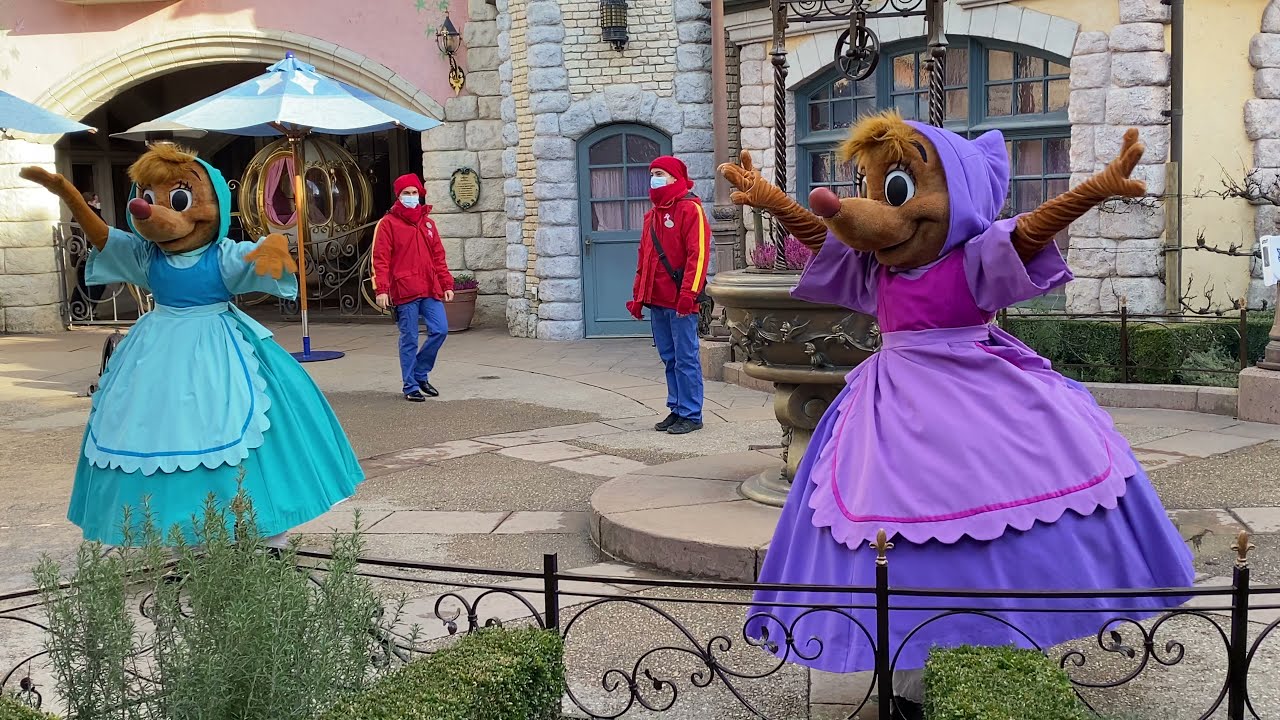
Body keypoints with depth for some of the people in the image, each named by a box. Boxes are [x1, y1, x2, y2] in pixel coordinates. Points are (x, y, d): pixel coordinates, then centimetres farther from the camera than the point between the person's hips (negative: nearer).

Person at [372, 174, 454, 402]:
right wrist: (381, 290, -14)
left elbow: (438, 256, 17)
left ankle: (420, 373, 18)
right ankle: (411, 386, 11)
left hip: (430, 290, 5)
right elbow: (380, 259, -6)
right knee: (409, 339, 0)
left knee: (440, 330, -2)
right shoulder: (388, 223, -1)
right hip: (405, 292, -5)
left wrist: (447, 284, 11)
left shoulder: (428, 222, 15)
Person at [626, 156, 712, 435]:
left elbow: (698, 254, -15)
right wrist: (638, 295, 17)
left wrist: (688, 293, -22)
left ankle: (691, 414, 1)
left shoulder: (690, 209, -6)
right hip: (657, 301, 8)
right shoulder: (653, 215, 19)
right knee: (669, 358, 11)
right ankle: (677, 409, 19)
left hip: (681, 301, -8)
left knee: (686, 358, -4)